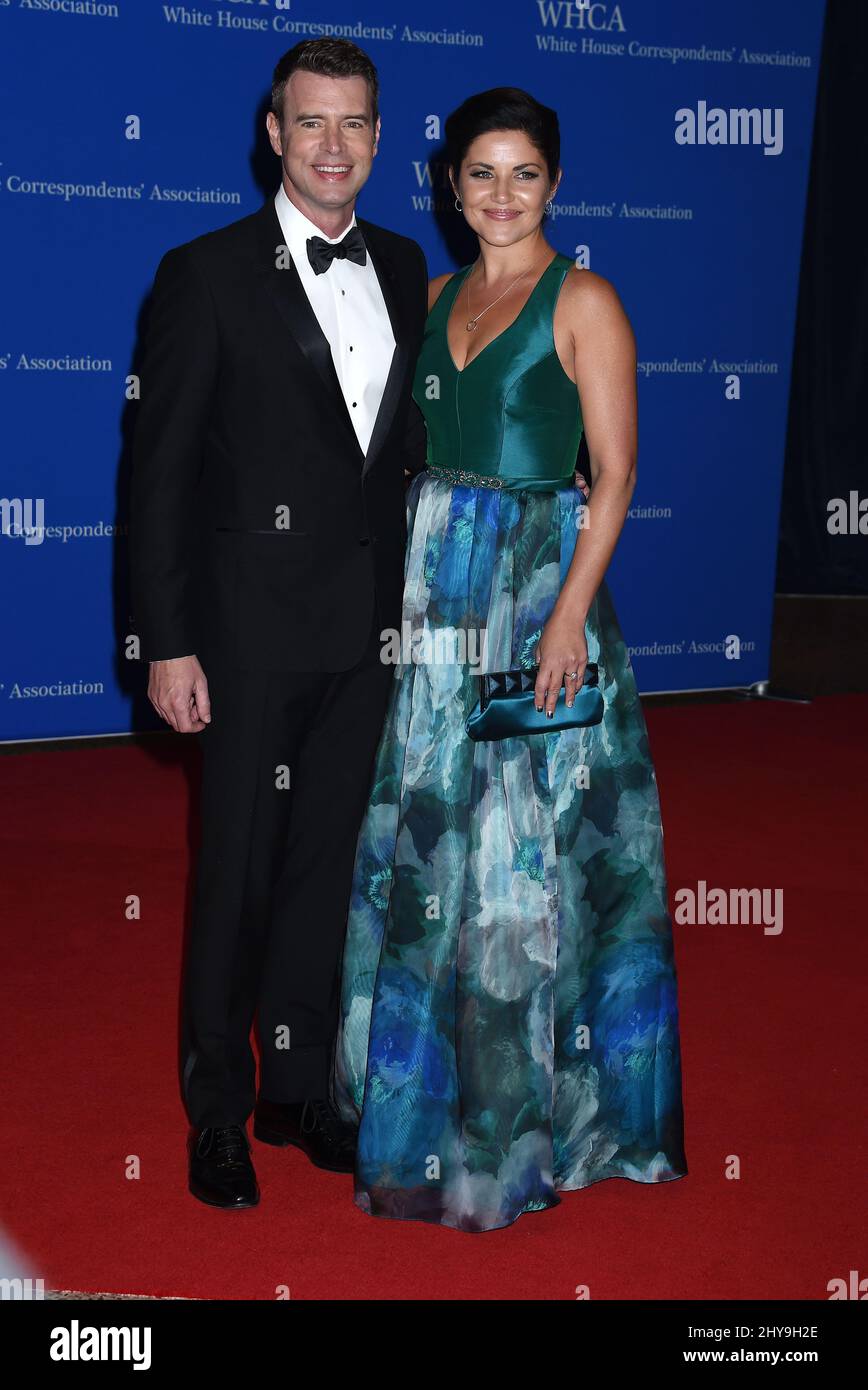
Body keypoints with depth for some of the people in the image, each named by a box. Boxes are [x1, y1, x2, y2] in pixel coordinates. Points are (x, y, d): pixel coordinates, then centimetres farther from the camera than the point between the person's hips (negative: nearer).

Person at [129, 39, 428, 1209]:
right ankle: (218, 1113, 22)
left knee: (327, 862, 14)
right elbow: (161, 472, -9)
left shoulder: (404, 269, 9)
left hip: (364, 625, 5)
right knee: (238, 872, 5)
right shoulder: (208, 275, -7)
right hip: (254, 625, -5)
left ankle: (299, 1088, 30)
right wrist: (167, 643, -13)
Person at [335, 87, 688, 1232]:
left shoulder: (582, 301, -5)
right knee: (431, 828, 11)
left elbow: (615, 472, -10)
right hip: (437, 580, 6)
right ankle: (432, 1084, 27)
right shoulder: (440, 296, 13)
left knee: (526, 837, 0)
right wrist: (415, 571, 8)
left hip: (540, 578, -6)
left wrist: (570, 610, -18)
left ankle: (526, 1105, 15)